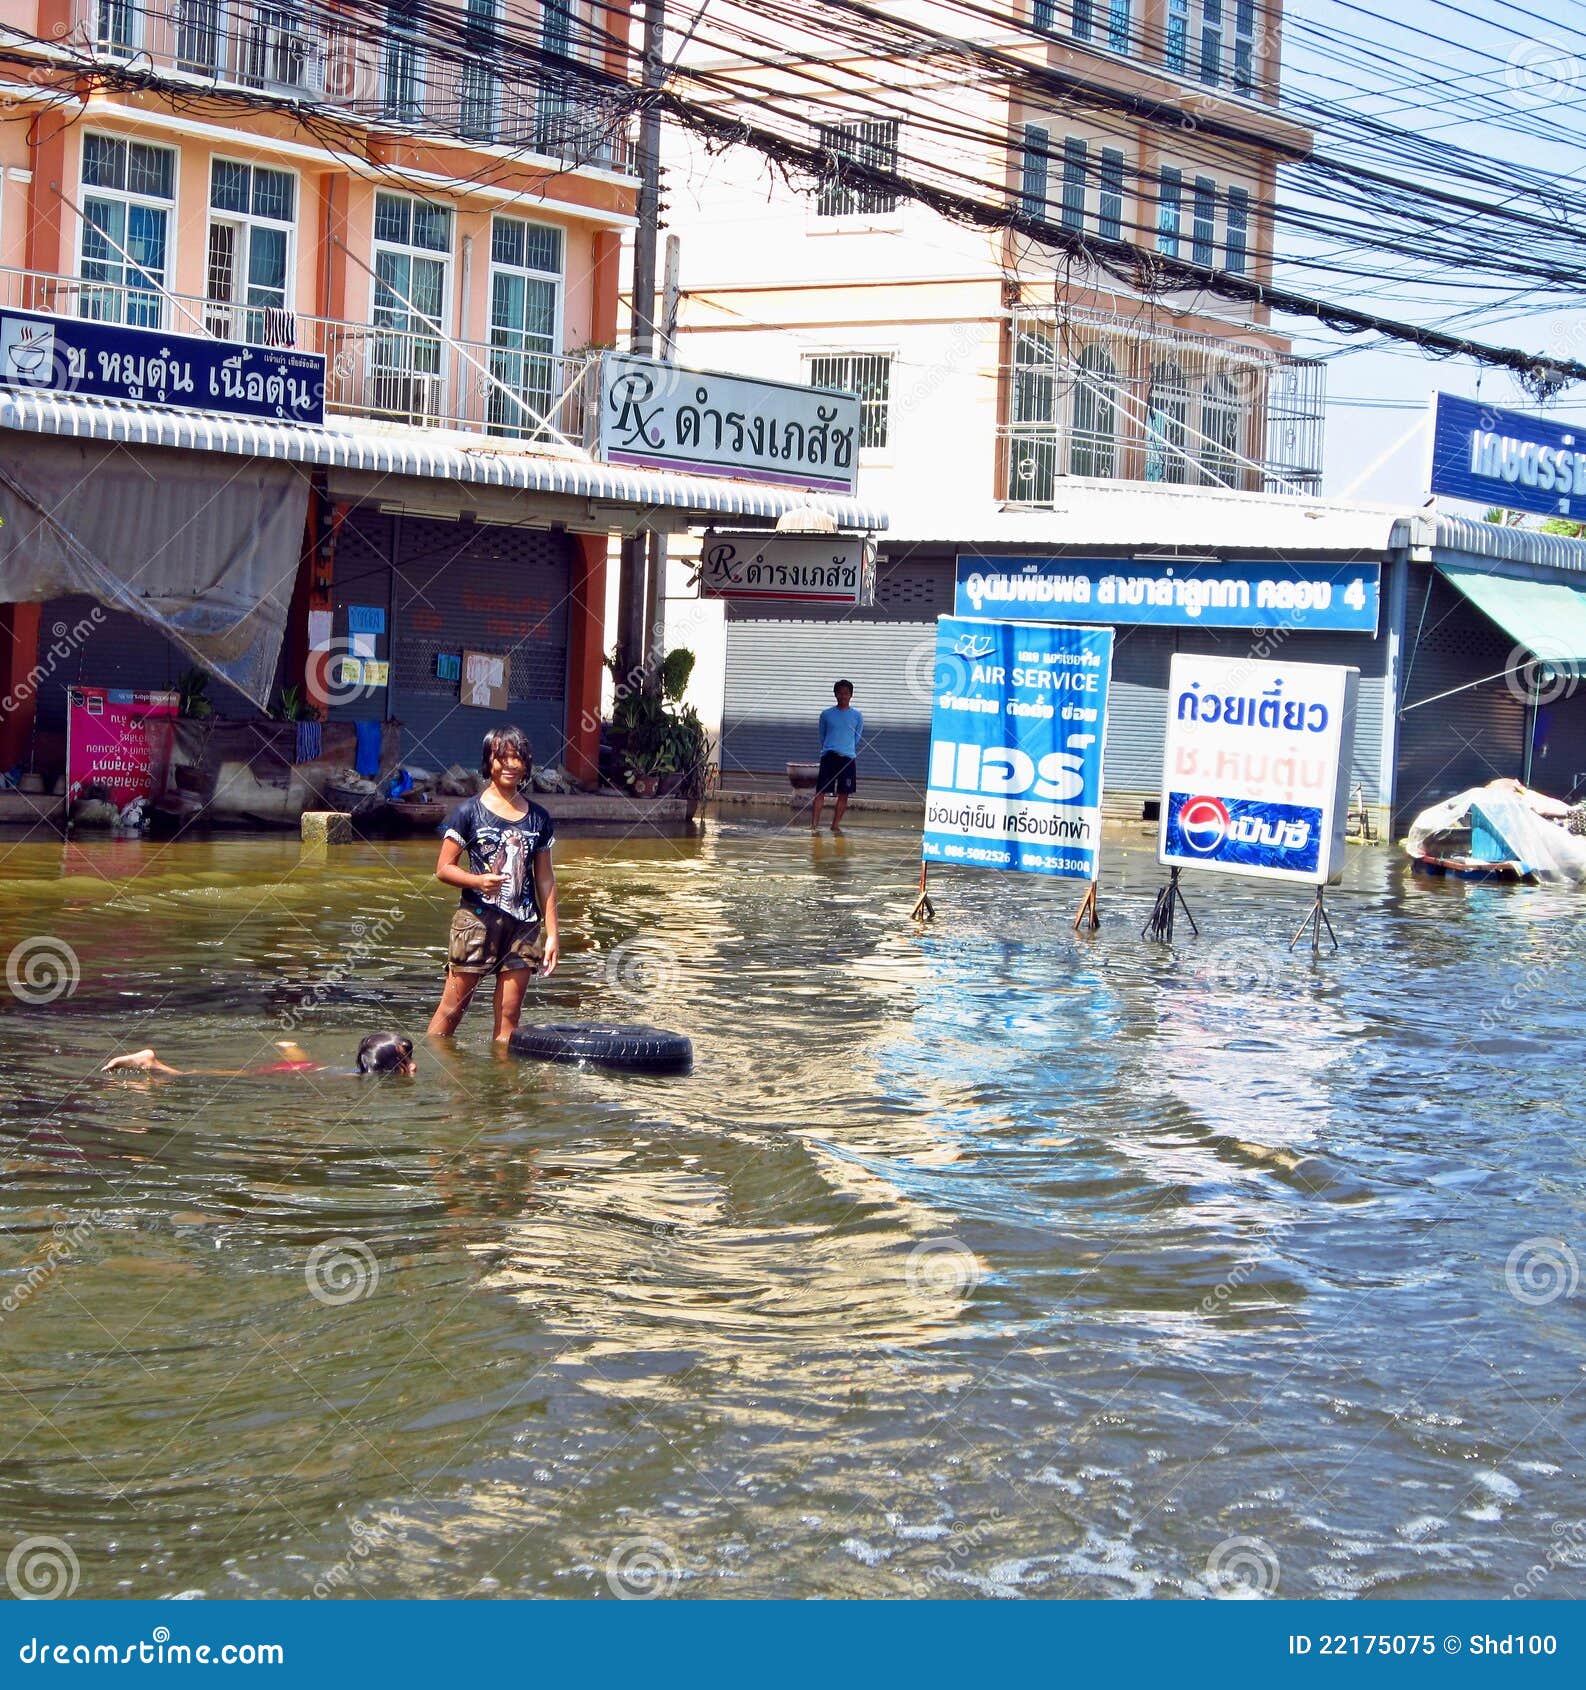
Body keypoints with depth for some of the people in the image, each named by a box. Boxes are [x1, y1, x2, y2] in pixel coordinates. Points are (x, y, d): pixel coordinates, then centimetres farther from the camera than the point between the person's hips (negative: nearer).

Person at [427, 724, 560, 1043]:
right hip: (477, 919, -3)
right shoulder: (470, 812, -1)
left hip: (524, 925, 3)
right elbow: (444, 868, 0)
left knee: (509, 1015, 3)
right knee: (451, 1008, -2)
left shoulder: (539, 819, 10)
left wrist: (551, 934, 8)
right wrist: (478, 881, -20)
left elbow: (545, 879, 13)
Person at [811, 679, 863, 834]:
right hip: (829, 756, -1)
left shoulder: (857, 716, 6)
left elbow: (857, 738, 14)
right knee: (821, 791, -6)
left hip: (848, 758, 1)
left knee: (844, 794, 2)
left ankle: (836, 824, 12)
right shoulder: (826, 714, 5)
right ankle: (814, 823, -6)